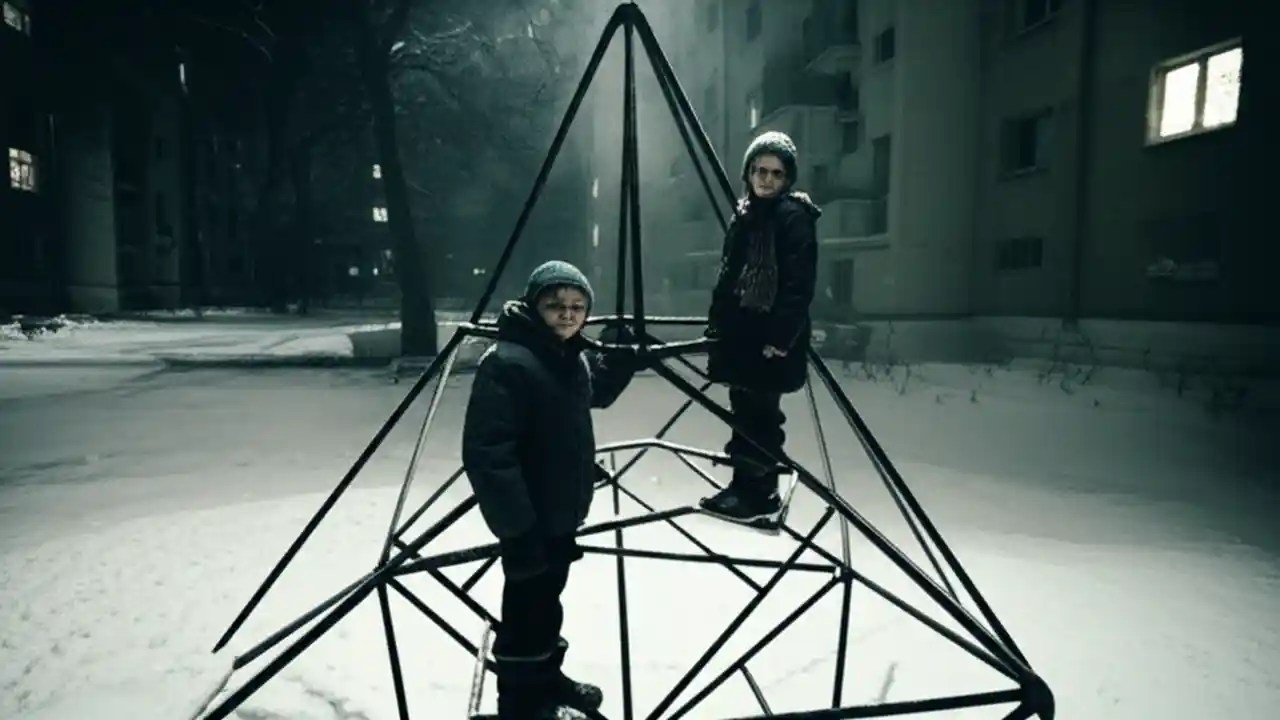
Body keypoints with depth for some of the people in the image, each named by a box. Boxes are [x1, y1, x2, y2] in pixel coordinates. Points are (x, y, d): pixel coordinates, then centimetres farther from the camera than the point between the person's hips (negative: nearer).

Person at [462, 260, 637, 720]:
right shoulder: (507, 363, -25)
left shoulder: (574, 356, 2)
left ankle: (548, 677, 45)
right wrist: (516, 524, -29)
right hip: (529, 518, -9)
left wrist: (623, 353, 6)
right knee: (529, 607, 8)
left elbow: (600, 392, 23)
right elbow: (486, 452, -29)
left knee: (549, 599, 25)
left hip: (565, 510, 9)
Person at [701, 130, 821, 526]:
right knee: (744, 414, 13)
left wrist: (780, 337, -21)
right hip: (740, 333, 8)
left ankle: (761, 496, 7)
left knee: (760, 416, -4)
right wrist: (717, 321, 15)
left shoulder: (795, 216, -10)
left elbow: (799, 284, -16)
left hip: (772, 338, -8)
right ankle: (744, 487, 24)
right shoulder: (745, 214, 14)